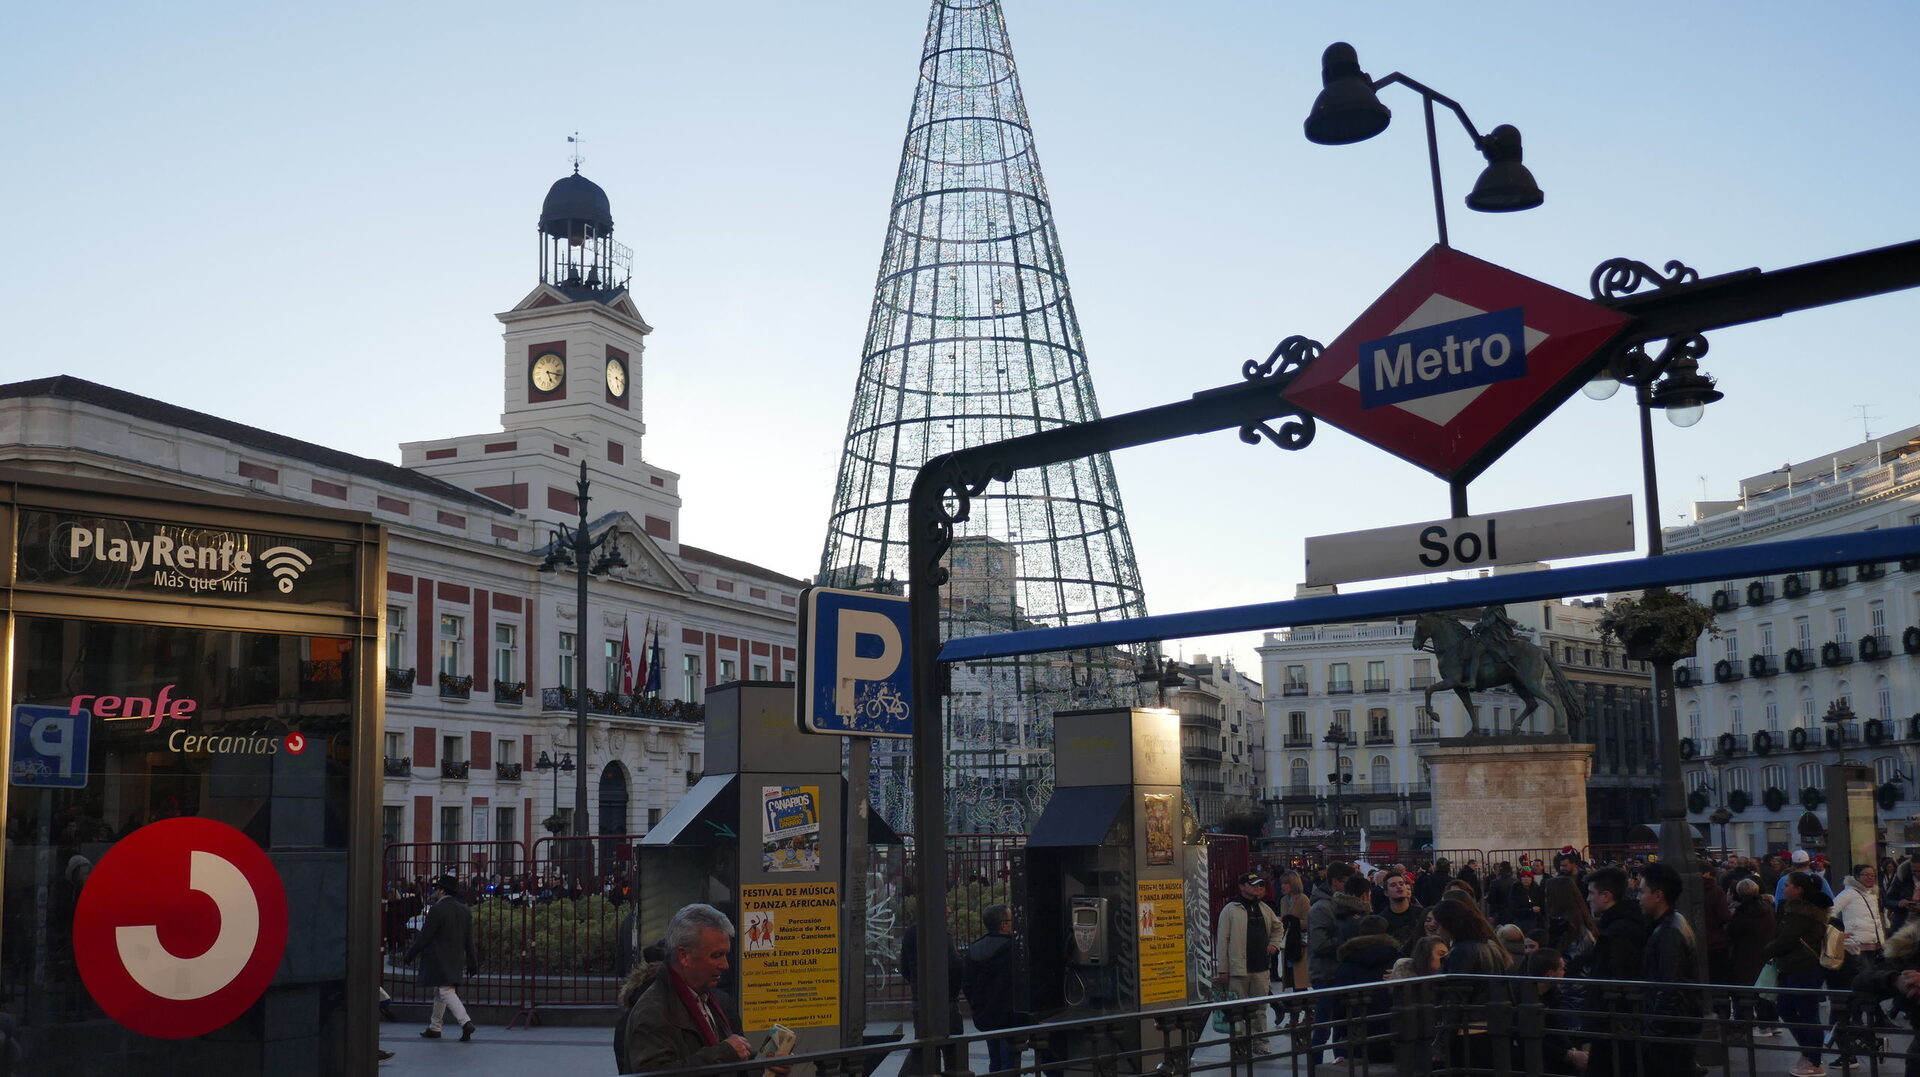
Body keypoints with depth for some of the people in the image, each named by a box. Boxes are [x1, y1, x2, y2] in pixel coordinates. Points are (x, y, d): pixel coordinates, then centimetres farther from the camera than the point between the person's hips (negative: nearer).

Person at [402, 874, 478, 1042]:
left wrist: (409, 955, -4)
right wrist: (472, 961, 16)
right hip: (456, 958, 8)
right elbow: (469, 940, 11)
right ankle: (435, 1027, 24)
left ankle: (466, 1022, -24)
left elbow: (424, 936, -13)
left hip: (439, 960, -8)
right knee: (440, 993, 17)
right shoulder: (464, 911, 8)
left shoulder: (437, 910, -14)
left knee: (446, 991, -10)